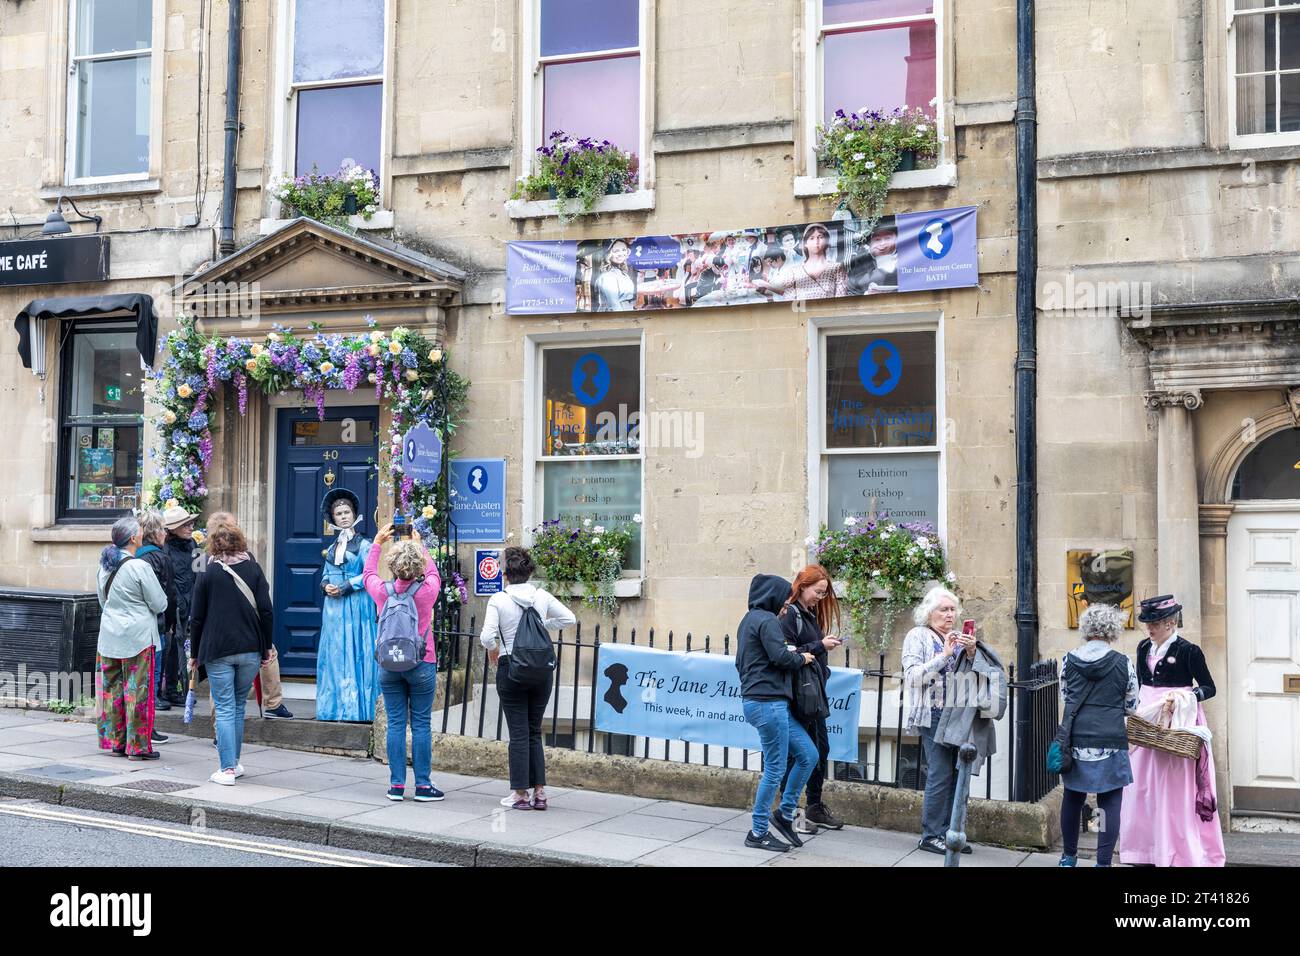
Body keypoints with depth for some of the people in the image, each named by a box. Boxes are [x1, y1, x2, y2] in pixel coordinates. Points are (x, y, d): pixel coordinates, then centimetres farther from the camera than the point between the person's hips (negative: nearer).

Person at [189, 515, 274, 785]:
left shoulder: (207, 573, -3)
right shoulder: (253, 568, 2)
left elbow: (197, 617, -1)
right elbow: (266, 611, -1)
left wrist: (195, 652, 9)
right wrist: (267, 647, 8)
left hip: (217, 651, -2)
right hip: (250, 649, 2)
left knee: (224, 709, 1)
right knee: (239, 706, 16)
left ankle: (227, 769, -4)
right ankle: (234, 763, 23)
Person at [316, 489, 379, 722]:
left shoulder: (363, 545, -3)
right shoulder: (332, 547, 16)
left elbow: (369, 575, -11)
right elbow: (326, 575, 18)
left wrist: (345, 587, -16)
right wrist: (326, 585, -4)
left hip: (355, 607, -6)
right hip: (333, 607, 6)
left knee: (354, 654, -6)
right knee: (332, 656, 6)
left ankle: (355, 709, -4)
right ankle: (334, 709, 12)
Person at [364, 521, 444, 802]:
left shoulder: (383, 591, -5)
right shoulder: (426, 590, -10)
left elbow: (368, 574, 18)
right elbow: (433, 573, 15)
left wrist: (377, 542, 28)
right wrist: (419, 546, 26)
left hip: (389, 665, 2)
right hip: (421, 664, -2)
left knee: (395, 724, 6)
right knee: (421, 724, 2)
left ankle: (396, 785, 7)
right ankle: (423, 785, 4)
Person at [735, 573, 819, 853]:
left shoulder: (749, 620, 19)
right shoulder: (767, 620, -11)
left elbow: (741, 662, 24)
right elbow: (780, 656, -20)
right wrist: (802, 658, -2)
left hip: (755, 700, 10)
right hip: (768, 702, -10)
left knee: (808, 755, 12)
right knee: (775, 769, -3)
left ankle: (785, 813, 18)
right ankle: (758, 832, 5)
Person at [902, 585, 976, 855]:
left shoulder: (957, 638, 17)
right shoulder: (918, 636, 1)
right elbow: (914, 675, -9)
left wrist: (971, 653, -4)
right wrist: (944, 655, -15)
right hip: (933, 715, -6)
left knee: (956, 775, 3)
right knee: (940, 774, -10)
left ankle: (948, 833, 11)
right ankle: (931, 835, -3)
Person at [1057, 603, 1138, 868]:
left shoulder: (1068, 661, -1)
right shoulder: (1123, 664, -6)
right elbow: (1131, 706, 6)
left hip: (1076, 741, 3)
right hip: (1111, 743, -3)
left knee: (1073, 798, 15)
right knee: (1110, 803, 4)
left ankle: (1069, 856, 28)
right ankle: (1103, 861, 3)